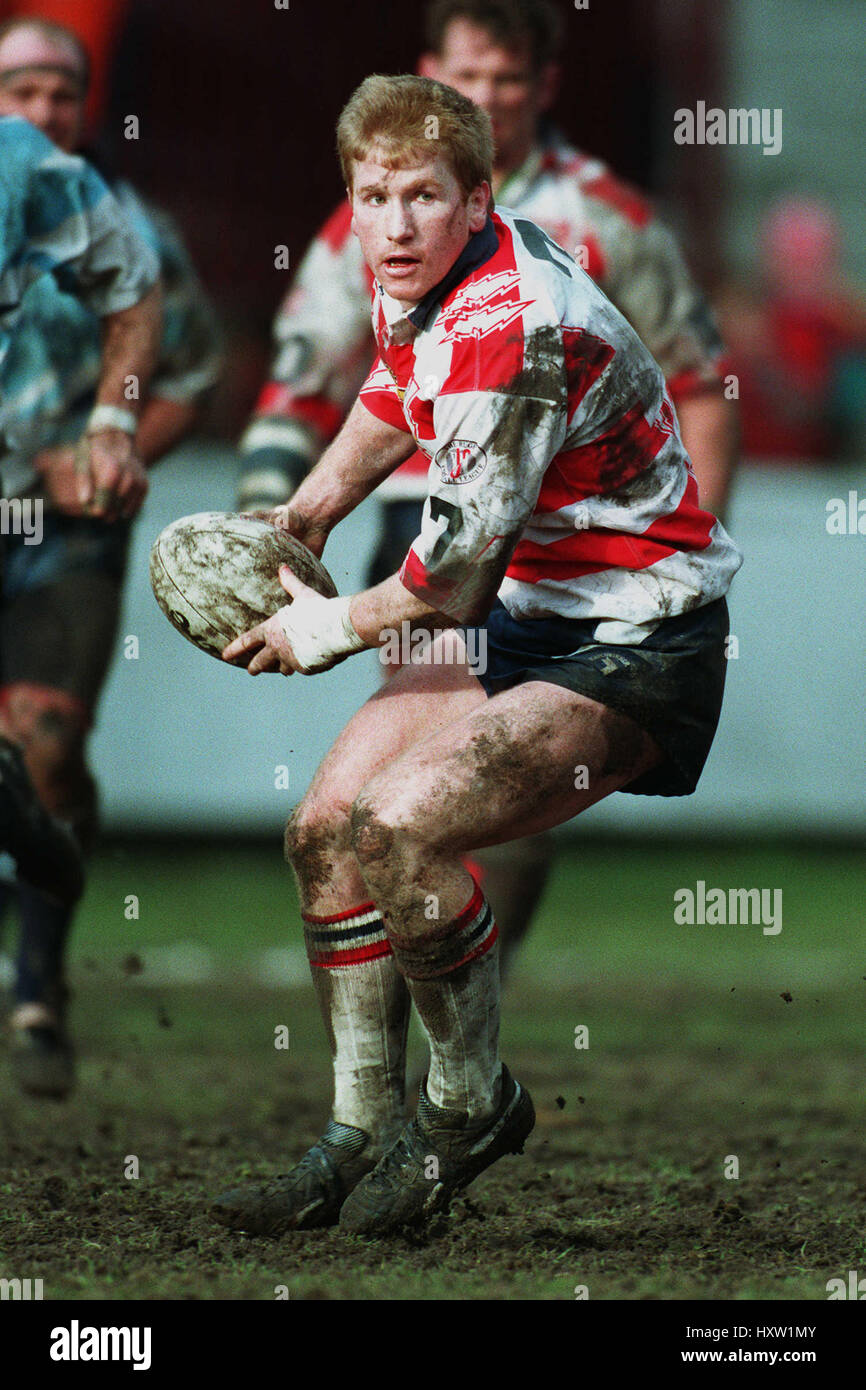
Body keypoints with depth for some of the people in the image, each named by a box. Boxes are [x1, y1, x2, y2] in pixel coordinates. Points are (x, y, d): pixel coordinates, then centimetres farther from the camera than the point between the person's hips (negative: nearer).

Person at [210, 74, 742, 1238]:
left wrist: (338, 629, -9)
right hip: (517, 619, 10)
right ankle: (365, 1138, 12)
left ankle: (474, 1105, -3)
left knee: (404, 826, -25)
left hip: (631, 647, -10)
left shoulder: (515, 332, -28)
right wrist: (302, 516, 18)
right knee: (326, 829, 3)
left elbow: (459, 566, -25)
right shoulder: (417, 277, 0)